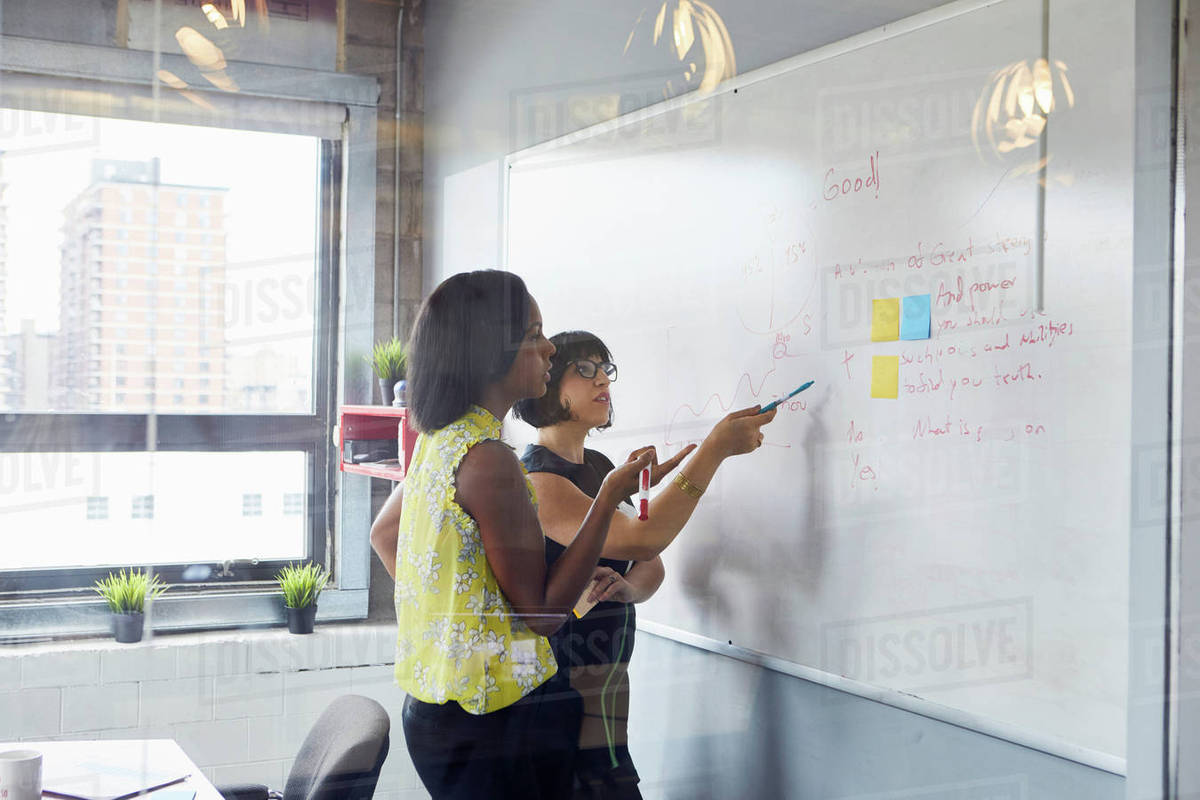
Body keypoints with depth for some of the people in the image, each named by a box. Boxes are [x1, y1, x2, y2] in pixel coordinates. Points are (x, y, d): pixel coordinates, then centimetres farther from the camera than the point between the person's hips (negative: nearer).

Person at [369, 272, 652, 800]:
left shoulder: (439, 440, 7)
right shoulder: (488, 459, -22)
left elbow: (382, 534, 24)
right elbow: (542, 611, -19)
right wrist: (609, 497, -20)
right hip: (491, 720, -9)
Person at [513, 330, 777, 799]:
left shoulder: (599, 466, 13)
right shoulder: (535, 479, -17)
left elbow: (651, 568, 9)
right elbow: (640, 539, -29)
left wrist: (626, 586, -16)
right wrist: (715, 448, -25)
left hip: (604, 682, 9)